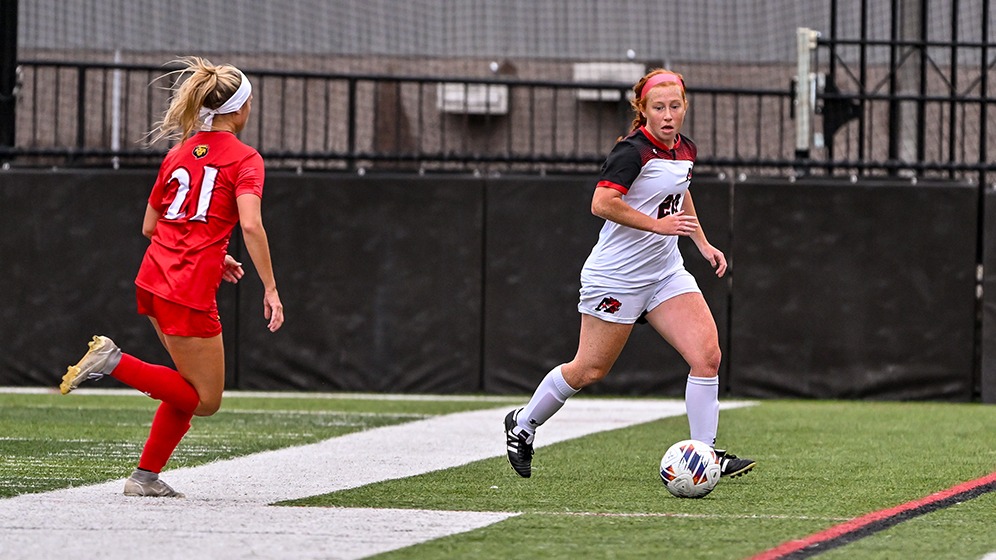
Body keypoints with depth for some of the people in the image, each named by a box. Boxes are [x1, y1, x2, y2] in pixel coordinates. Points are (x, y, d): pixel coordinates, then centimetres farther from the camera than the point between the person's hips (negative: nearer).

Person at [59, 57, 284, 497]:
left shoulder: (179, 153, 15)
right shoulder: (244, 159, -4)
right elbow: (250, 224, -19)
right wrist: (270, 289, -14)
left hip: (153, 279, 8)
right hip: (190, 293, -8)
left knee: (192, 387, 19)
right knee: (205, 401, 2)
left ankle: (146, 476, 12)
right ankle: (115, 363, -13)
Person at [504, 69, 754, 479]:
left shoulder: (684, 150, 7)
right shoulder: (634, 150, -18)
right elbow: (602, 203, -28)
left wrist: (703, 244, 23)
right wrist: (658, 225, -27)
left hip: (665, 272, 7)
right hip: (618, 274, -7)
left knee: (707, 355, -9)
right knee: (590, 369, 2)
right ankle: (522, 426, 24)